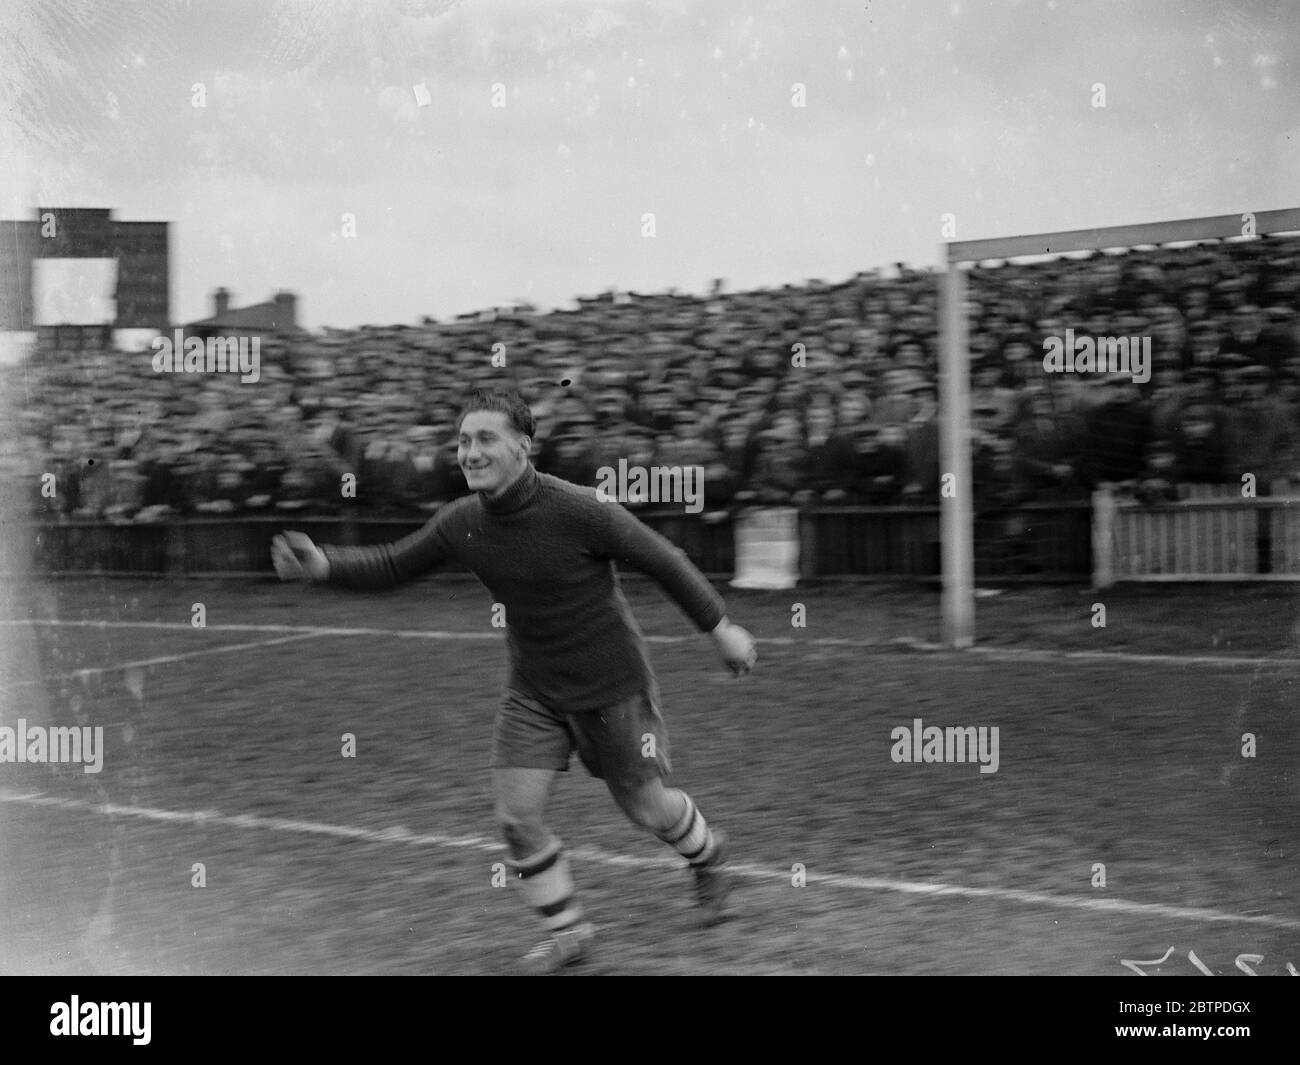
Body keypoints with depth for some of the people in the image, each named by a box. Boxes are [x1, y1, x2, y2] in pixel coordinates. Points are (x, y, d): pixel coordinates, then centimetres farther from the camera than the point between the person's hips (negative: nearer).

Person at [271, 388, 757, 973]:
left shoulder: (577, 511, -26)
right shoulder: (461, 520, -10)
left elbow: (661, 559, -14)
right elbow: (392, 563, 2)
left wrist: (720, 626, -7)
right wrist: (323, 564, -16)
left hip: (611, 685, -4)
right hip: (533, 691, 4)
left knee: (645, 806, 10)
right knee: (517, 815, -5)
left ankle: (708, 855, 45)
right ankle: (565, 930, 18)